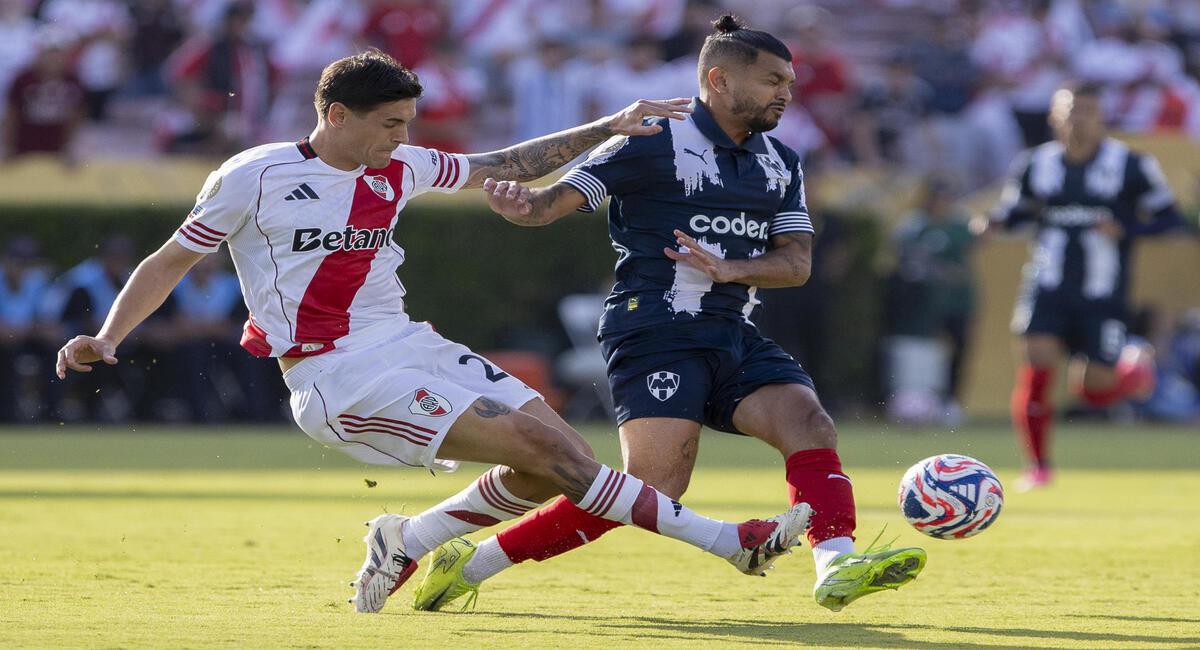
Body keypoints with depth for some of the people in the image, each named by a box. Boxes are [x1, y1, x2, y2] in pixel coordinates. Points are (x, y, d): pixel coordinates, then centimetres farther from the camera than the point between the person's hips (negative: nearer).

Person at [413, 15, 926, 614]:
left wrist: (728, 269, -12)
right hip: (655, 334, -7)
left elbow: (796, 263, 8)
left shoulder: (780, 165, 14)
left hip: (733, 336, 7)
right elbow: (559, 199, -11)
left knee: (809, 423, -16)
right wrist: (521, 205, -35)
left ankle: (836, 567, -27)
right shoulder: (654, 145, -6)